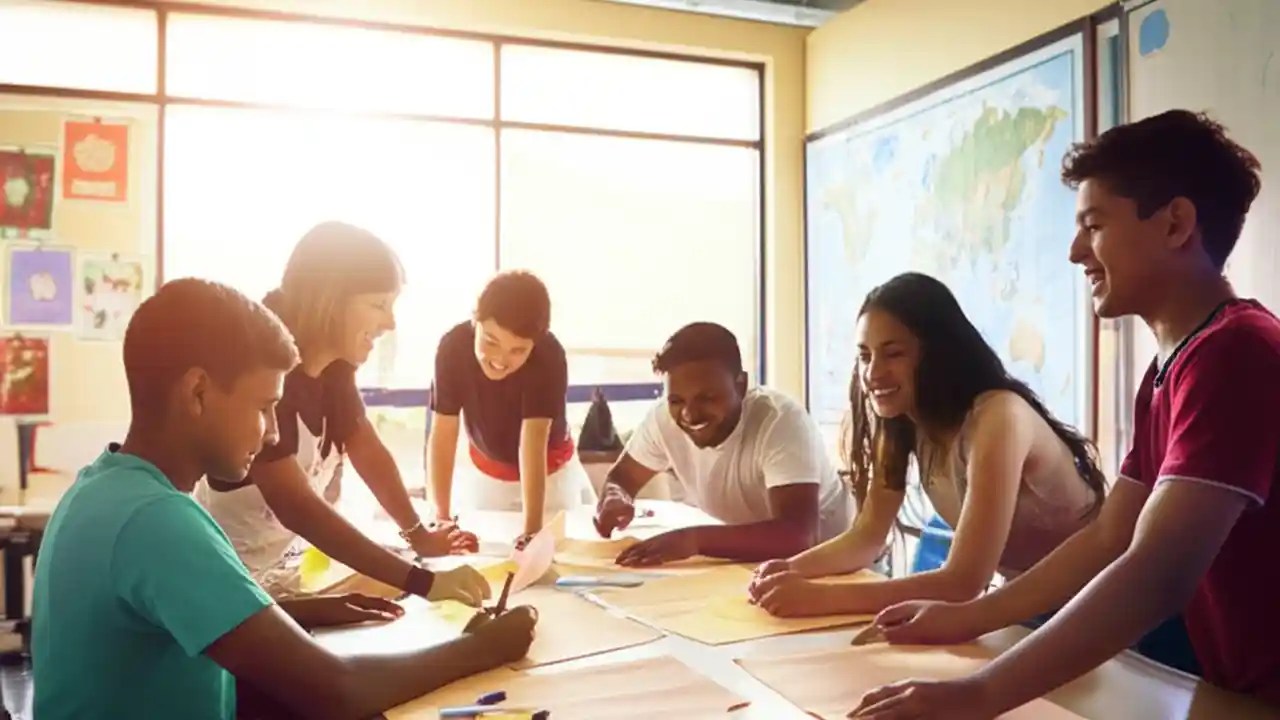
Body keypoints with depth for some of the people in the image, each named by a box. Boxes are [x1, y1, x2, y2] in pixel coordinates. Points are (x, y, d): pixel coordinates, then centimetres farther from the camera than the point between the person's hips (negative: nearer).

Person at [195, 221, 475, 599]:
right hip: (231, 576, -7)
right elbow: (296, 507, -39)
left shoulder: (334, 366, -7)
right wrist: (421, 581, -44)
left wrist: (419, 535, -1)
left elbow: (368, 449, 6)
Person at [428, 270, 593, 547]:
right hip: (486, 472, 2)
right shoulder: (453, 346, -29)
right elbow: (443, 433, -24)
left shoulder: (549, 356, -34)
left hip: (551, 473, -2)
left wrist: (532, 528, -44)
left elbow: (533, 442, -38)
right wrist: (442, 515, -26)